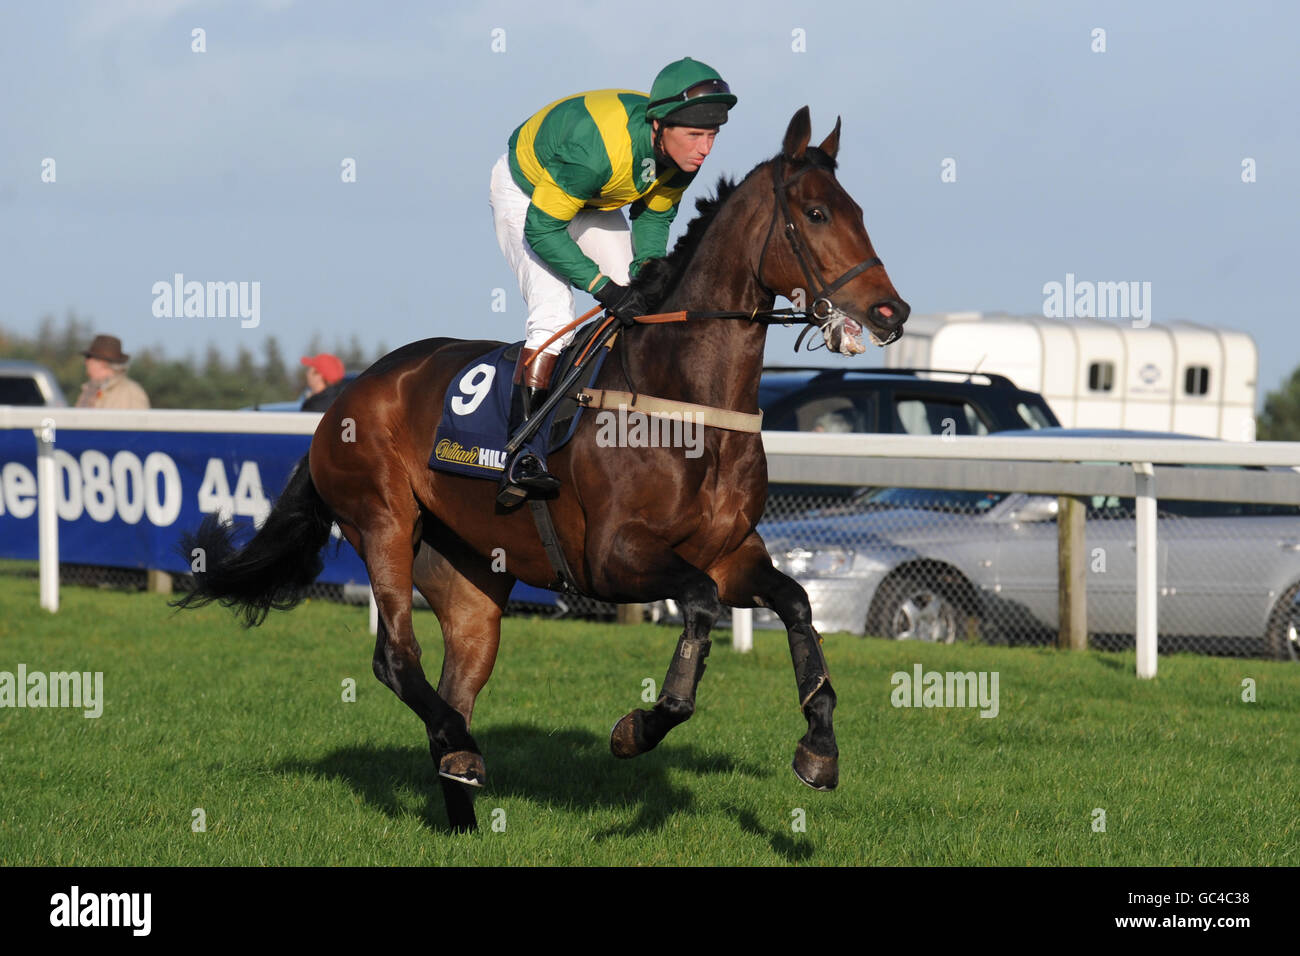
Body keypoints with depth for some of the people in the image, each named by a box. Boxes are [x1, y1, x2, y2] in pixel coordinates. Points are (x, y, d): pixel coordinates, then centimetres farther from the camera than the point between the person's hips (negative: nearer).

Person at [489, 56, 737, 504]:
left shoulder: (684, 152, -22)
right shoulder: (598, 149, -44)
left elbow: (655, 213, -3)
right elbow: (541, 229, -34)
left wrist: (647, 267, -20)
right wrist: (602, 286, -37)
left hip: (594, 200, 7)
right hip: (525, 191, -7)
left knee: (639, 308, 0)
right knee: (553, 317, -22)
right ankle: (519, 458, -26)